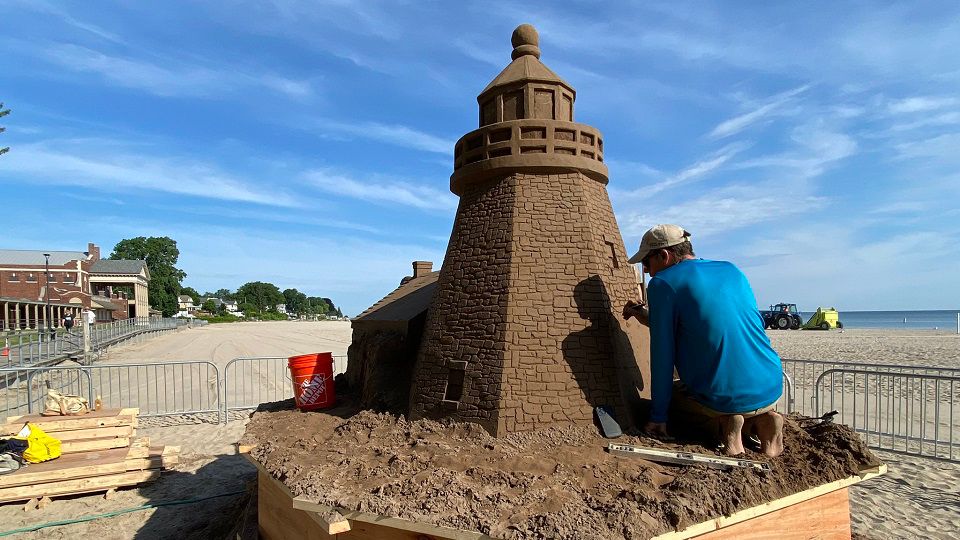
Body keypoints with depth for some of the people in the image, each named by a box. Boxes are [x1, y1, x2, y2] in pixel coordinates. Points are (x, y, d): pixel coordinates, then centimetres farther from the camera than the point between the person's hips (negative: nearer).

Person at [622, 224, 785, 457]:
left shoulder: (663, 283, -10)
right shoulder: (732, 271, 12)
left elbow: (662, 356, -10)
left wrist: (658, 418, -1)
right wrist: (650, 317, 28)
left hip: (723, 399, -6)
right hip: (771, 390, 7)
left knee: (670, 399, 23)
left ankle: (724, 424, -3)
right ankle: (761, 419, 8)